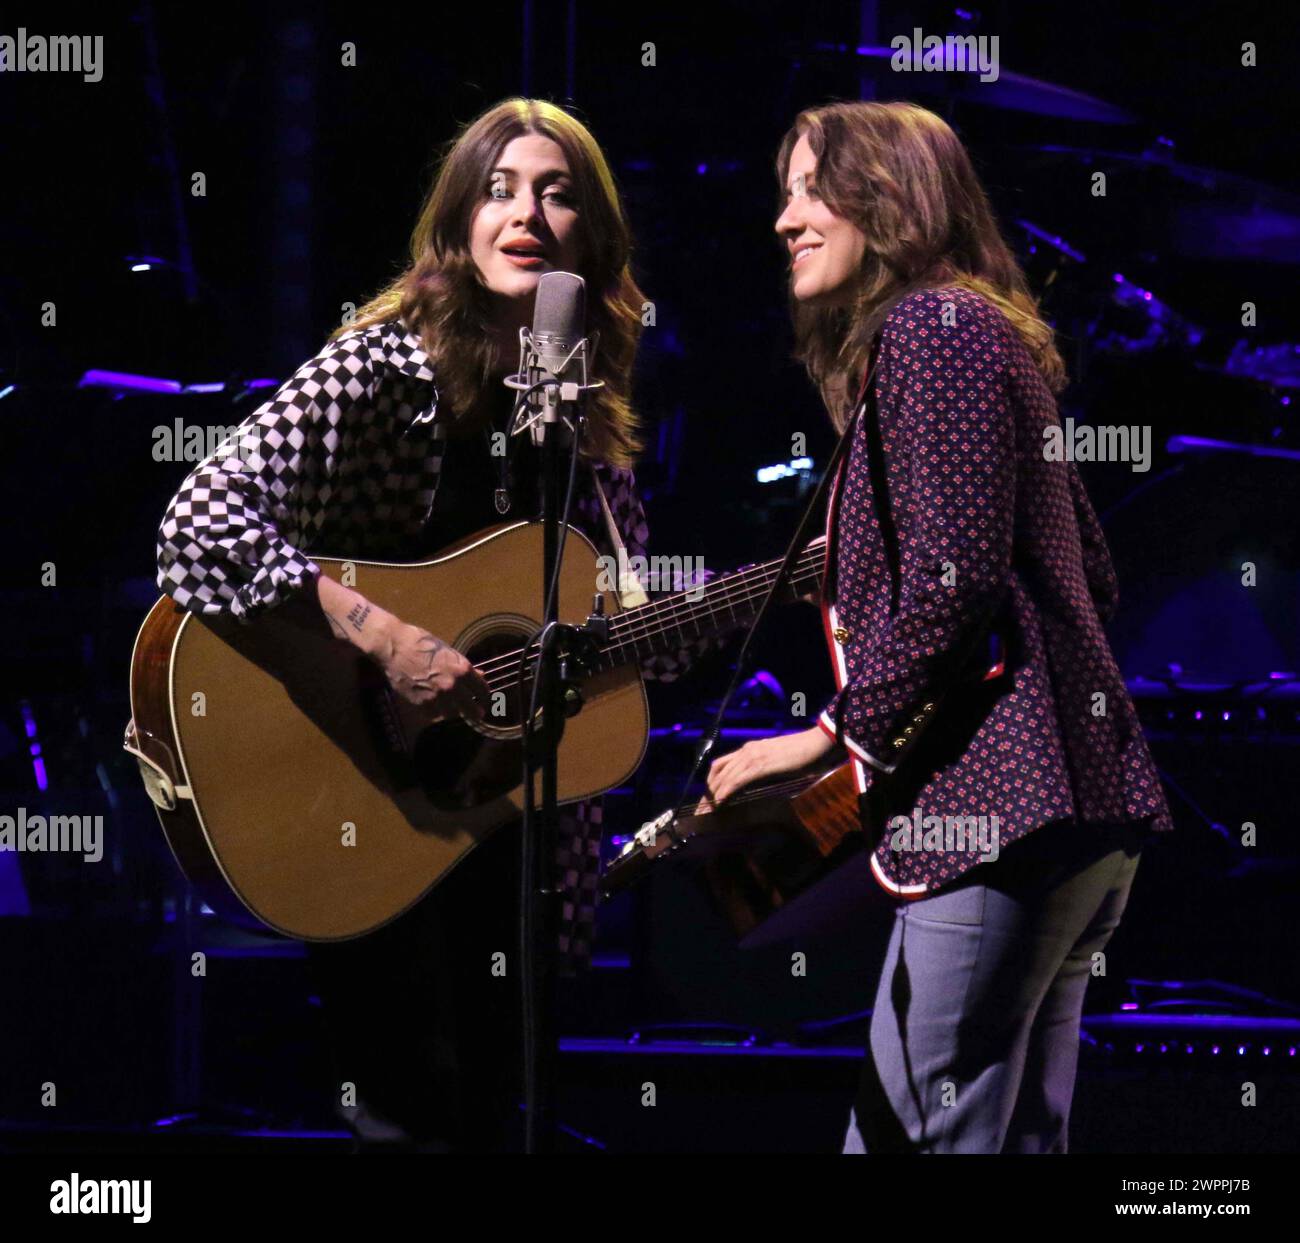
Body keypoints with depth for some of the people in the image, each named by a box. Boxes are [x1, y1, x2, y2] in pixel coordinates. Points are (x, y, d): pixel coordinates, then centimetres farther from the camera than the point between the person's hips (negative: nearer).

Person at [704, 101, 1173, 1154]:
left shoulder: (929, 325, -8)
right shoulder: (986, 332, 23)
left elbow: (952, 578, -19)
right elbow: (1093, 581, 24)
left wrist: (838, 732, -11)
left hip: (998, 800, -11)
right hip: (1084, 805, 11)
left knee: (908, 1135, -11)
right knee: (1020, 1136, 11)